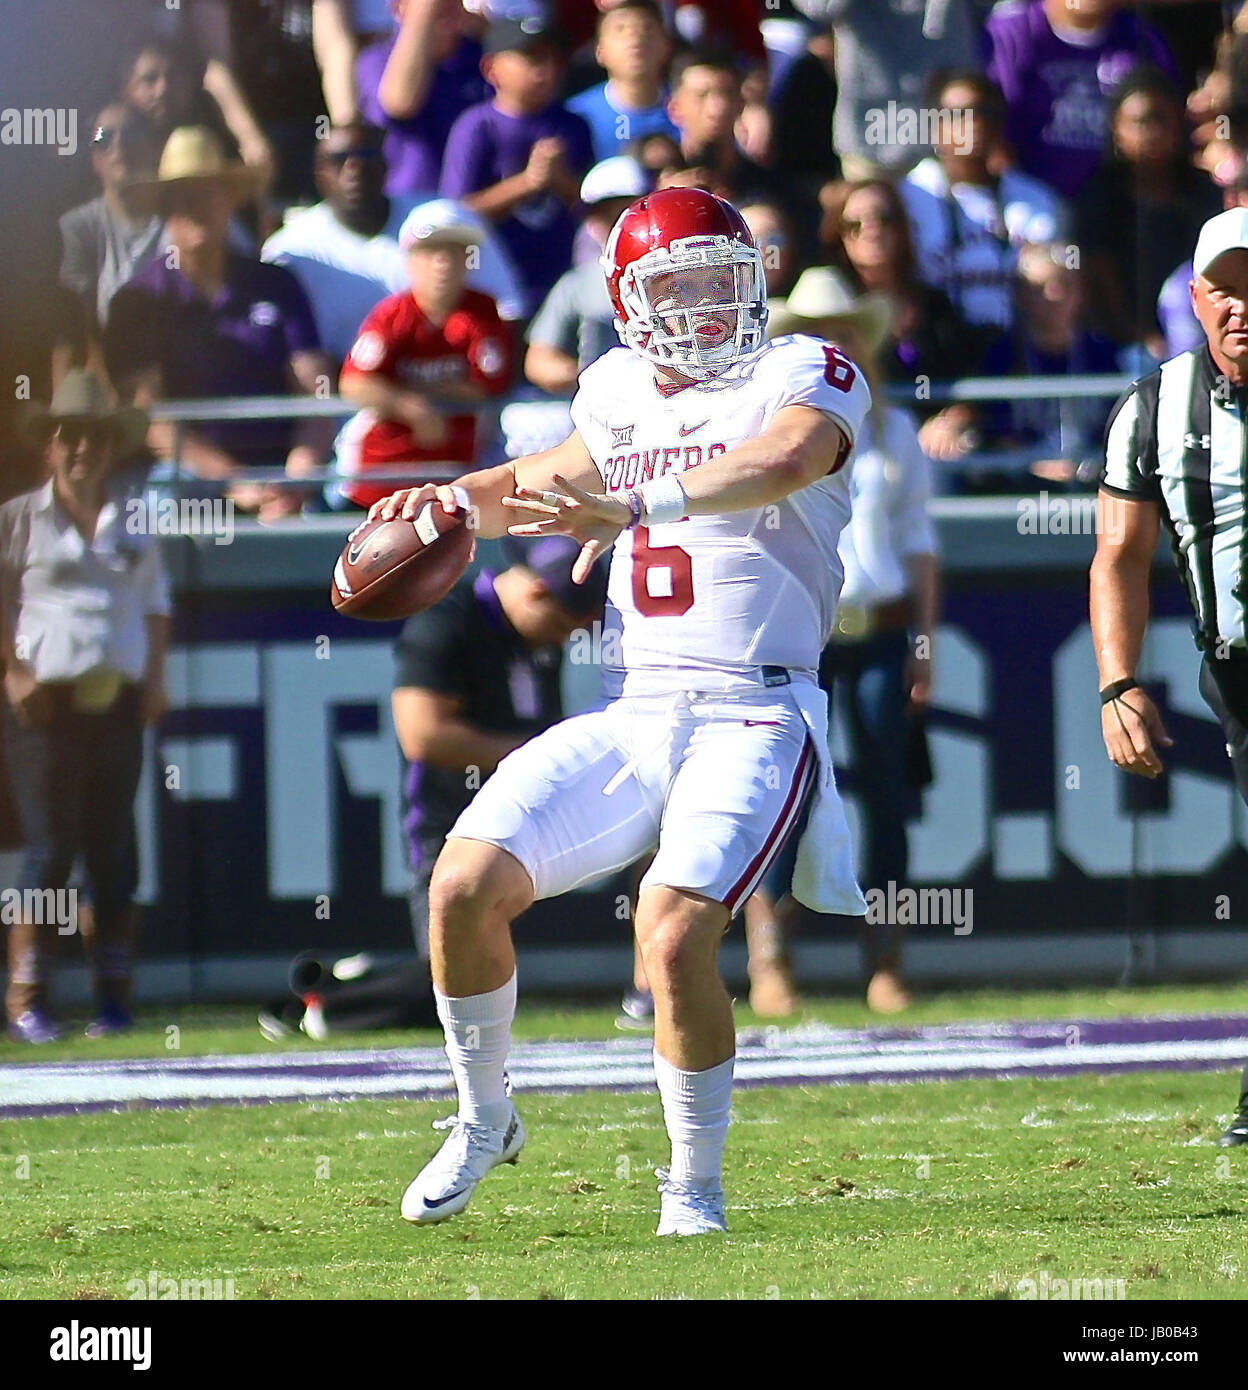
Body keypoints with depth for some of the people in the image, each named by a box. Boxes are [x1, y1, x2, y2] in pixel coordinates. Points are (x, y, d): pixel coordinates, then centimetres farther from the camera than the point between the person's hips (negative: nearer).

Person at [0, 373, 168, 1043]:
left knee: (113, 849, 3)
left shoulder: (135, 518, 13)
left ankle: (113, 997, 8)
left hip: (118, 703, 4)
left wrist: (155, 676, 8)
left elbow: (156, 601, 19)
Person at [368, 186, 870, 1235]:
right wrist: (456, 501, 17)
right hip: (627, 716, 6)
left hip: (752, 717, -6)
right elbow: (565, 478, 36)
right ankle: (484, 1124, 13)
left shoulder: (801, 375, -4)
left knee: (675, 935, -25)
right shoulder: (621, 390, 15)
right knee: (465, 885, -10)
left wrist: (629, 507, -38)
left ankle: (695, 1188, -5)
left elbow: (786, 460, -27)